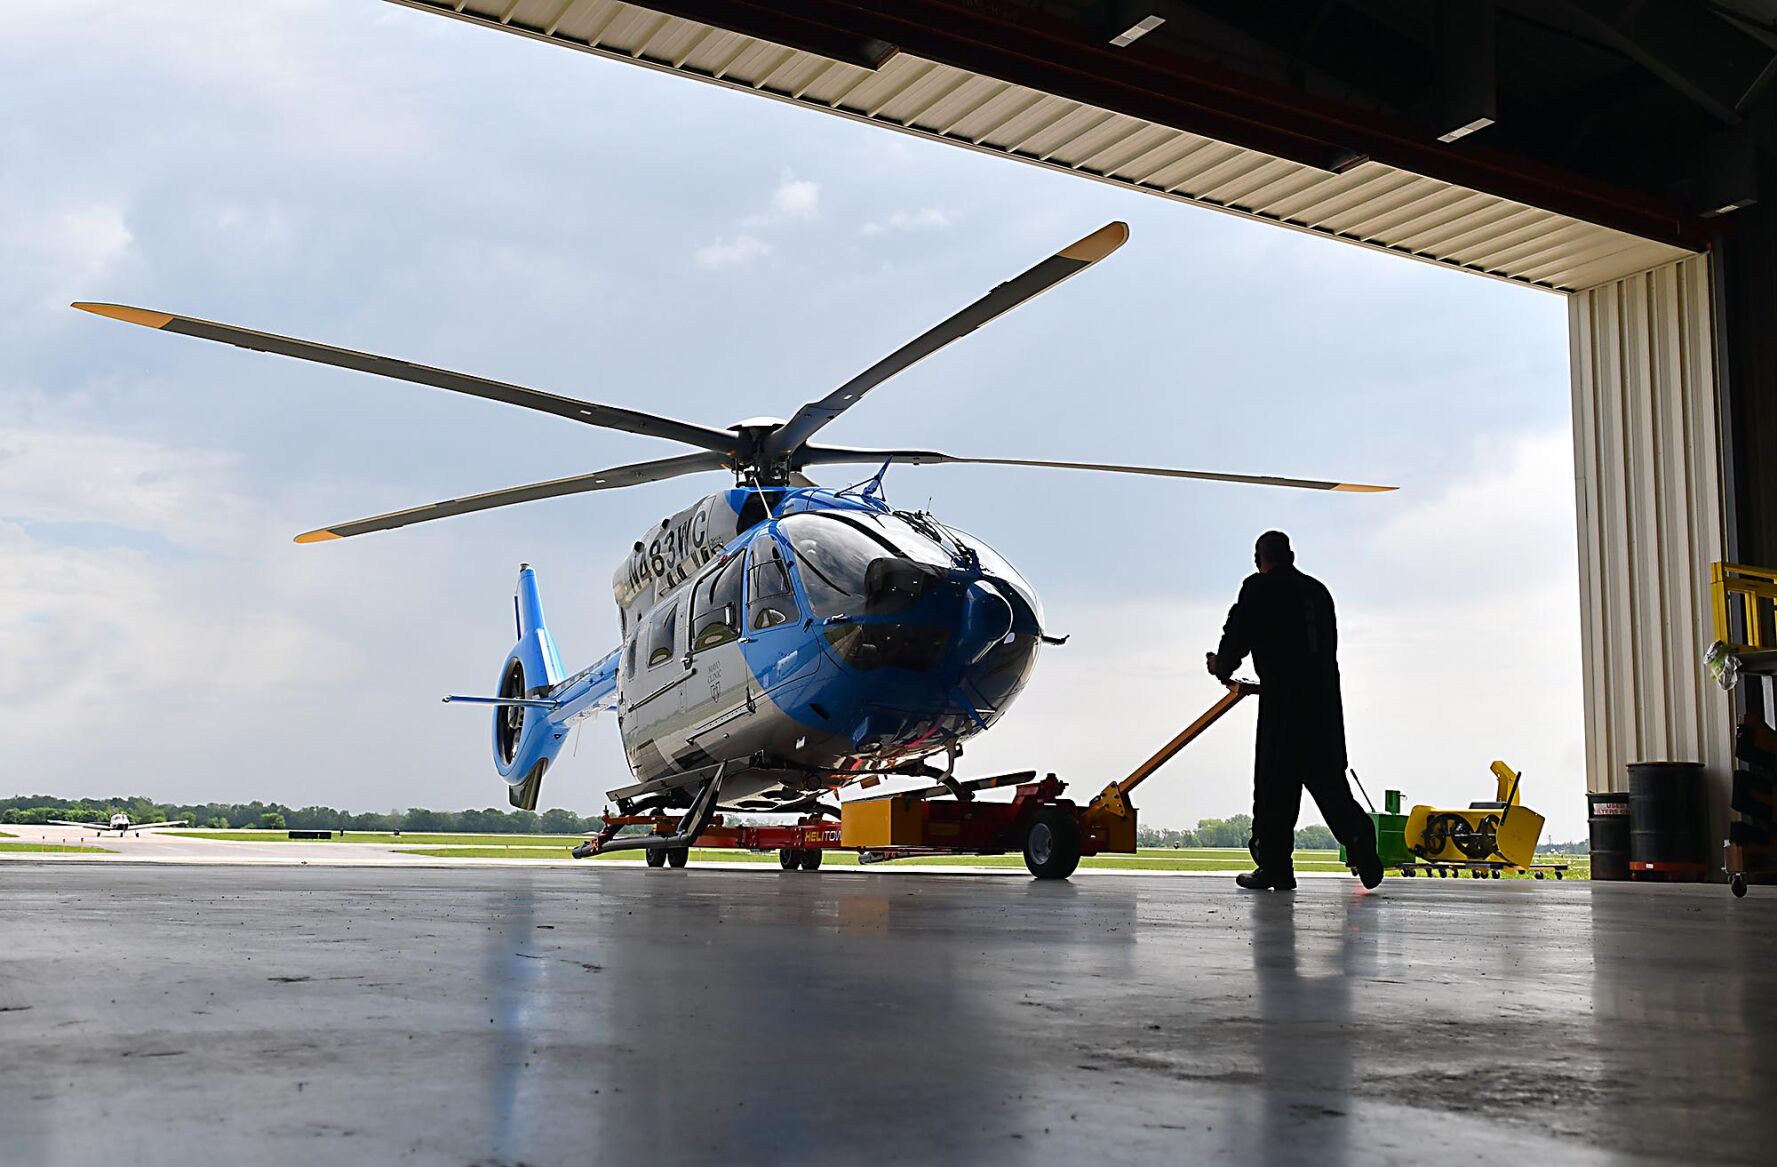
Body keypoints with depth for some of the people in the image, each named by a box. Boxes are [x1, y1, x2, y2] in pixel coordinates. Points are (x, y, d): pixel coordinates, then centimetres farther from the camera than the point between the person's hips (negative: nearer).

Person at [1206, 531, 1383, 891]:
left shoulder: (1258, 588, -1)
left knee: (1275, 783, 1)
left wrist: (1221, 668, 18)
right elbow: (1329, 646, 20)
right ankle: (1357, 832, -12)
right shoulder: (1318, 590, 18)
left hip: (1282, 699, -5)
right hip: (1325, 696, 6)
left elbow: (1237, 638, -3)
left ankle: (1275, 866, 5)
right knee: (1326, 776, 11)